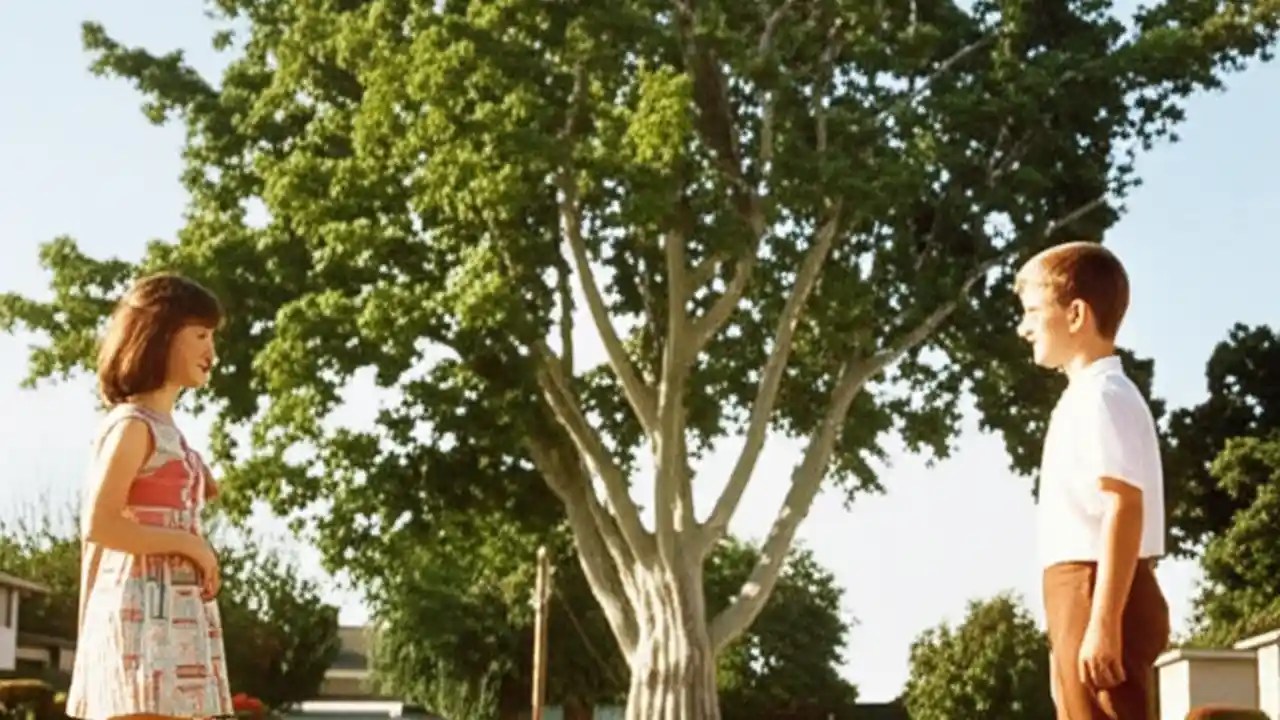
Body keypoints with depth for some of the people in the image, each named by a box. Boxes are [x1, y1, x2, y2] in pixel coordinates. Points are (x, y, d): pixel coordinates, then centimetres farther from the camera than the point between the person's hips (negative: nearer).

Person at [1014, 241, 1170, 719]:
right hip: (1081, 595, 11)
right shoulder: (1086, 398, 21)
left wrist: (1103, 620, -25)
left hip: (1100, 594, -11)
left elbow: (1124, 508, -19)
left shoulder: (1103, 396, -9)